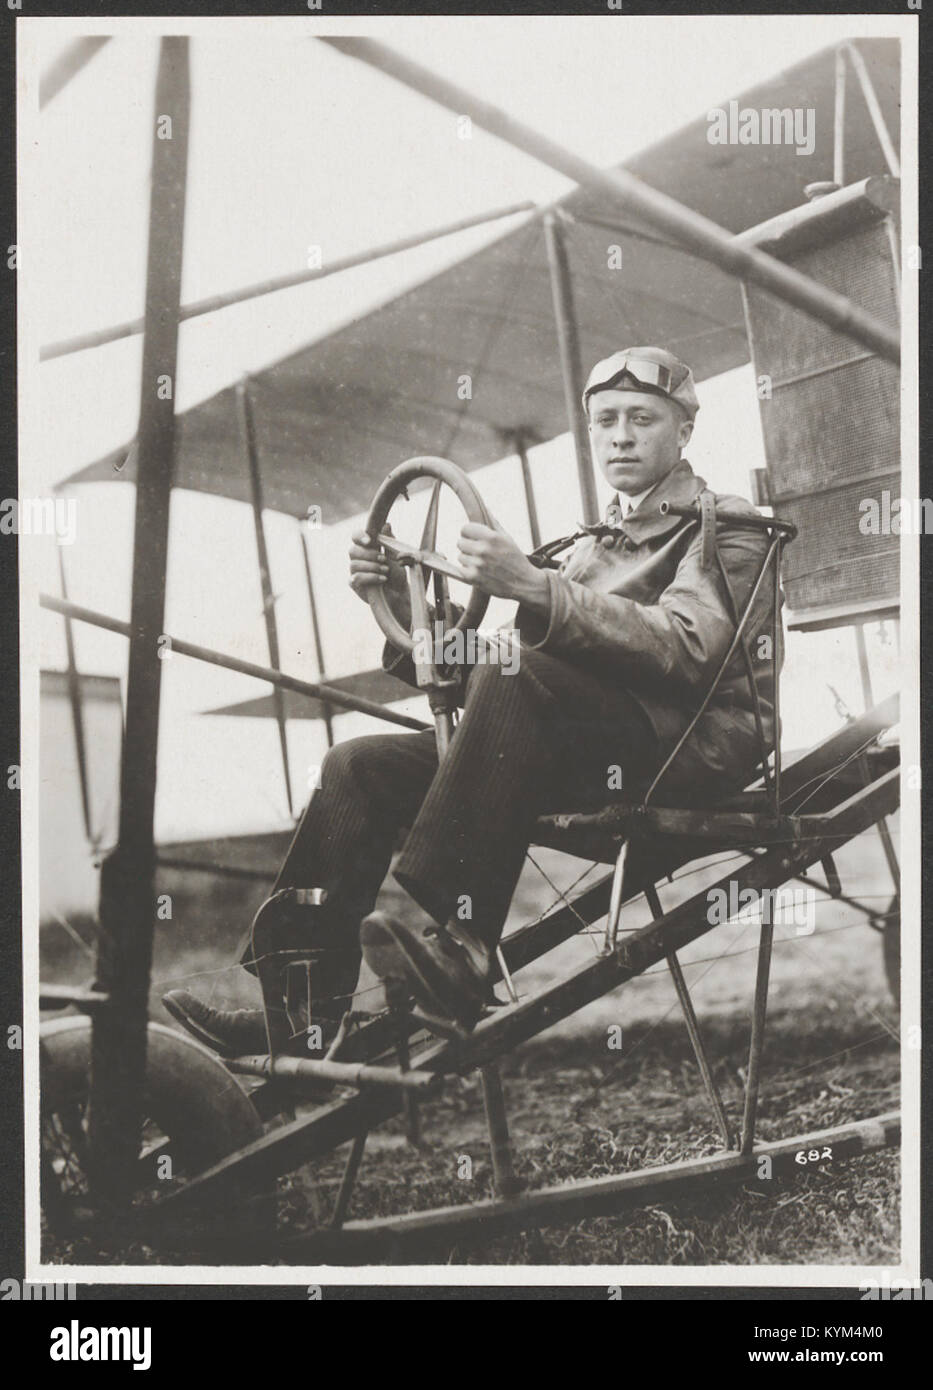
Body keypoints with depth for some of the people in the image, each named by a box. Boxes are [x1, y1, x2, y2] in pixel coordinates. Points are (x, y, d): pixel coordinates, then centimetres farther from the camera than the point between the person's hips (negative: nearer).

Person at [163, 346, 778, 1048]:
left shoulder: (726, 527, 5)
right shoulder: (598, 542, 26)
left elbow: (682, 649, -19)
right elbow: (478, 673, 17)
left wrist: (536, 589, -29)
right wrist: (407, 601, 0)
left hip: (693, 746, -7)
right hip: (593, 748, 7)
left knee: (518, 673, -35)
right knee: (360, 766, -6)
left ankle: (453, 942, -38)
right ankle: (302, 1012, -9)